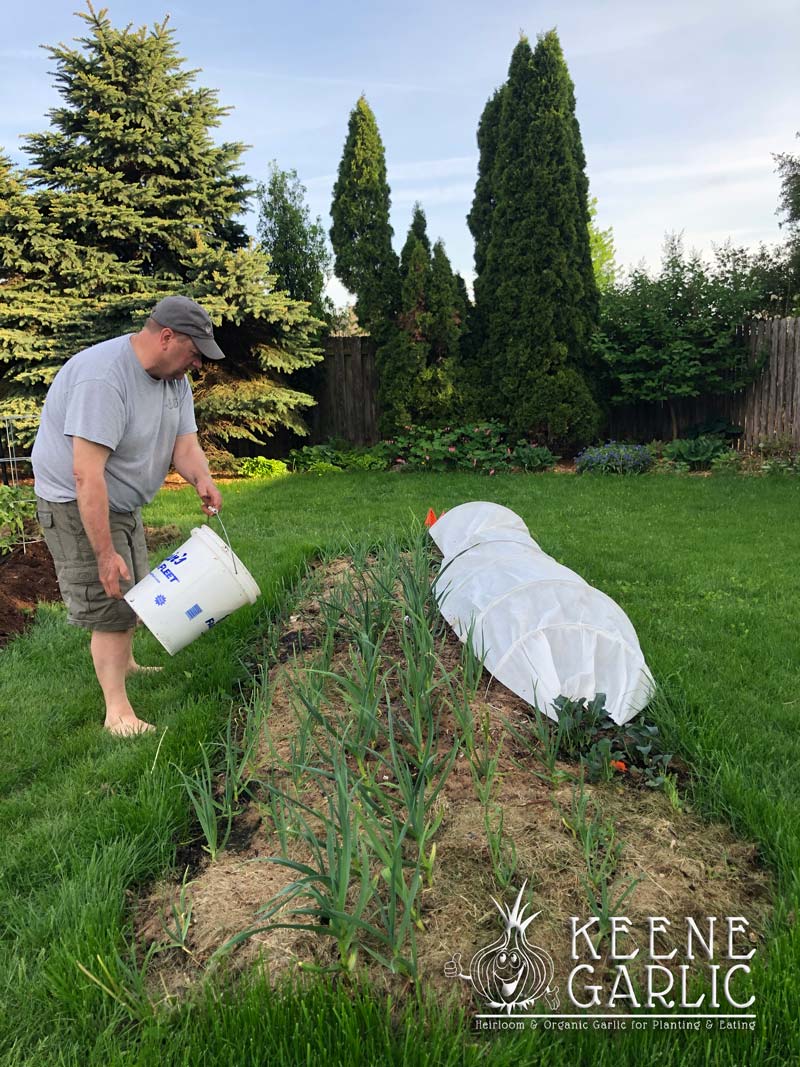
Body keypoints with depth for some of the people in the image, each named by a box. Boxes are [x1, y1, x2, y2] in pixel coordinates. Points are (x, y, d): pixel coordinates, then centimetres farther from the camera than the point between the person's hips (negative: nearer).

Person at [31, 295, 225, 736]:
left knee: (134, 592, 21)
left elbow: (185, 443, -4)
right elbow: (87, 475, -35)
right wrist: (105, 554, -34)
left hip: (123, 504, 9)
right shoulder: (103, 378, -32)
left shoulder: (175, 376, -2)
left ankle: (125, 665, 44)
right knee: (111, 605, -8)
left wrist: (202, 480, -27)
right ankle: (117, 710, 2)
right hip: (78, 506, -9)